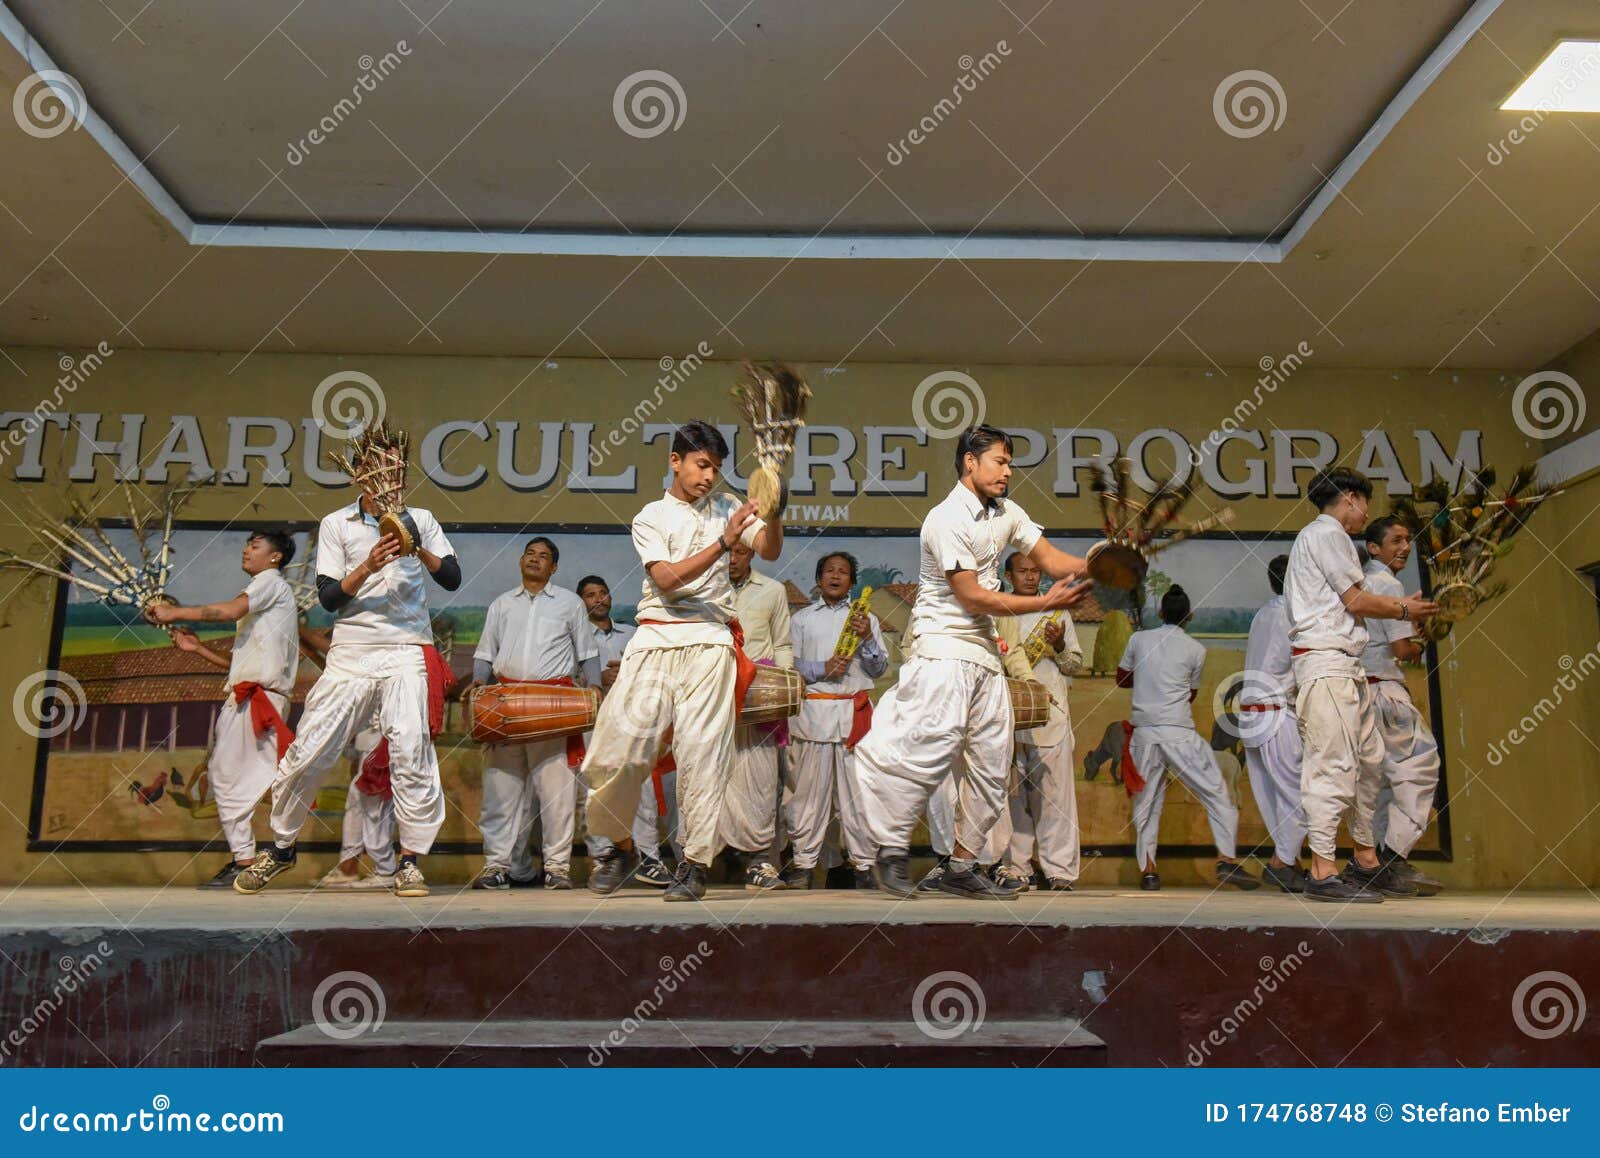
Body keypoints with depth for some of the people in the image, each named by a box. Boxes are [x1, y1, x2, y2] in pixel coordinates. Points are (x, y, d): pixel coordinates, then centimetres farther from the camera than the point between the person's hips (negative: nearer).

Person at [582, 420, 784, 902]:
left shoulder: (725, 508, 15)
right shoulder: (650, 518, 8)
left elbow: (770, 550, 4)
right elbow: (669, 579, -8)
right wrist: (722, 543, -18)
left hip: (710, 641, 1)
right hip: (656, 640, 0)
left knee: (701, 753, -4)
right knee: (617, 750, -3)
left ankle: (695, 864, 5)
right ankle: (621, 846, 20)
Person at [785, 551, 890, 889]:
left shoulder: (865, 618, 17)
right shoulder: (802, 618, 15)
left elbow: (880, 668, 12)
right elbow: (788, 664, 6)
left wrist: (868, 639, -6)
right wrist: (821, 668, -9)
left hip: (854, 711, 0)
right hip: (813, 707, 0)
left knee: (857, 788, -3)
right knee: (810, 788, -2)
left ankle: (863, 862, 3)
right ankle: (804, 862, 5)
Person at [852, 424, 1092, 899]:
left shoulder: (1006, 513, 12)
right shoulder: (947, 519, -13)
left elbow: (1052, 559, 5)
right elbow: (971, 596, -16)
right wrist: (1046, 603, -16)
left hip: (985, 651, 8)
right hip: (944, 646, -8)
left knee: (992, 762, 6)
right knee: (935, 744, -18)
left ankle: (961, 867, 15)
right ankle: (892, 851, -1)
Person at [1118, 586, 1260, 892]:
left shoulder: (1139, 639, 8)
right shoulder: (1196, 650, 3)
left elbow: (1121, 679, 19)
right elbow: (1191, 694, 15)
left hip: (1144, 732, 3)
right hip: (1179, 732, -2)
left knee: (1145, 801, 9)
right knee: (1216, 793, 6)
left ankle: (1147, 869, 5)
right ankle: (1226, 860, -2)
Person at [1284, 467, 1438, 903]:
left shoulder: (1327, 536, 26)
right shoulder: (1325, 532, -5)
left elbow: (1345, 604, 18)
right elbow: (1356, 601, -9)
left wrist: (1398, 604, 20)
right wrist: (1403, 610, 6)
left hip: (1346, 666, 11)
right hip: (1325, 662, -11)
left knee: (1369, 760, 14)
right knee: (1333, 765, -13)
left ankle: (1366, 860, 22)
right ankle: (1323, 871, -12)